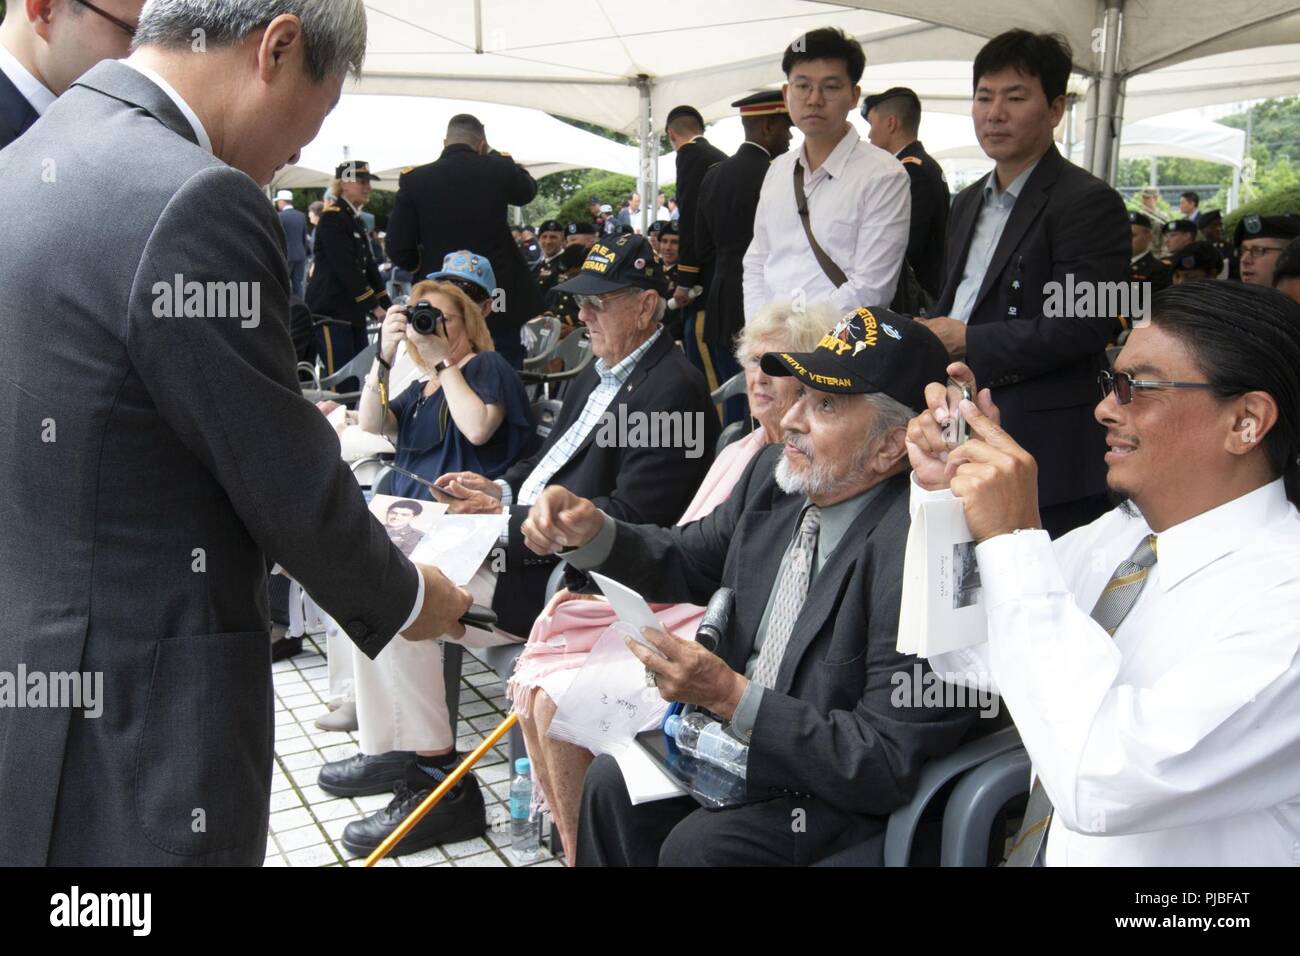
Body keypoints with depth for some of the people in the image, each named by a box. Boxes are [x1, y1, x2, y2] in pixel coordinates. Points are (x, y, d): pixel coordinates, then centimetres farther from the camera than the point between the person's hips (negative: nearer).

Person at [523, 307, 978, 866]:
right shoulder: (776, 473, -7)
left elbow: (890, 764, -28)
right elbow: (691, 561, 9)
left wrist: (729, 696, -32)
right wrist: (590, 531, -10)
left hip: (853, 793, -7)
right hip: (742, 733, 7)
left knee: (697, 844, -22)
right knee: (612, 787, 0)